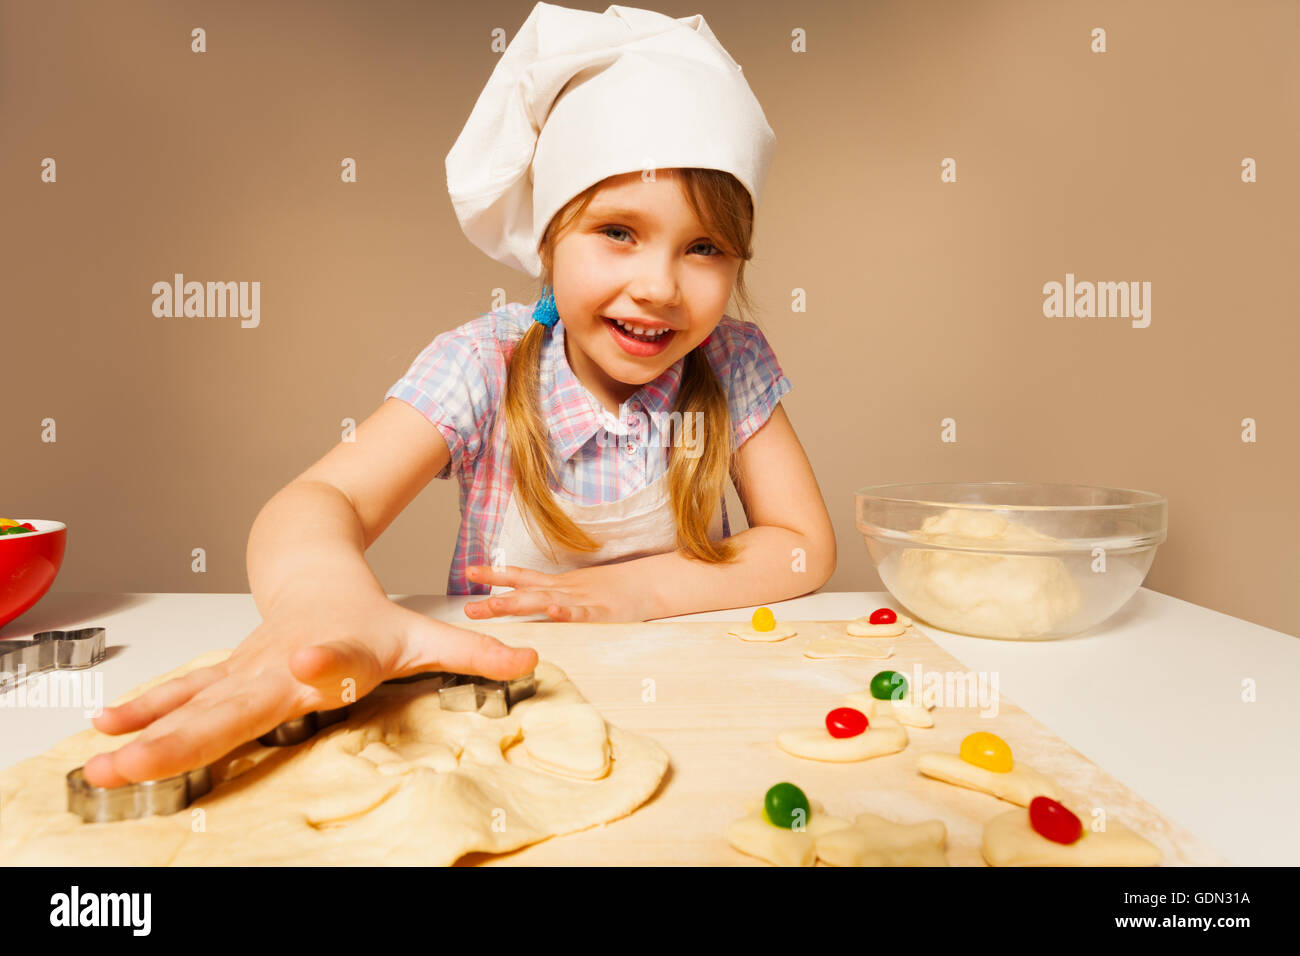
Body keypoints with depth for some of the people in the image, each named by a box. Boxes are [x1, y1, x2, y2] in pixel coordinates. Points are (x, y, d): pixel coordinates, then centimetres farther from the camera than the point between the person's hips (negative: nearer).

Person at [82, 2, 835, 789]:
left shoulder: (734, 364, -7)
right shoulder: (484, 366, -13)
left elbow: (805, 546, -7)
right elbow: (323, 498, -25)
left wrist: (635, 589, -21)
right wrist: (321, 596, -50)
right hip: (497, 686, 0)